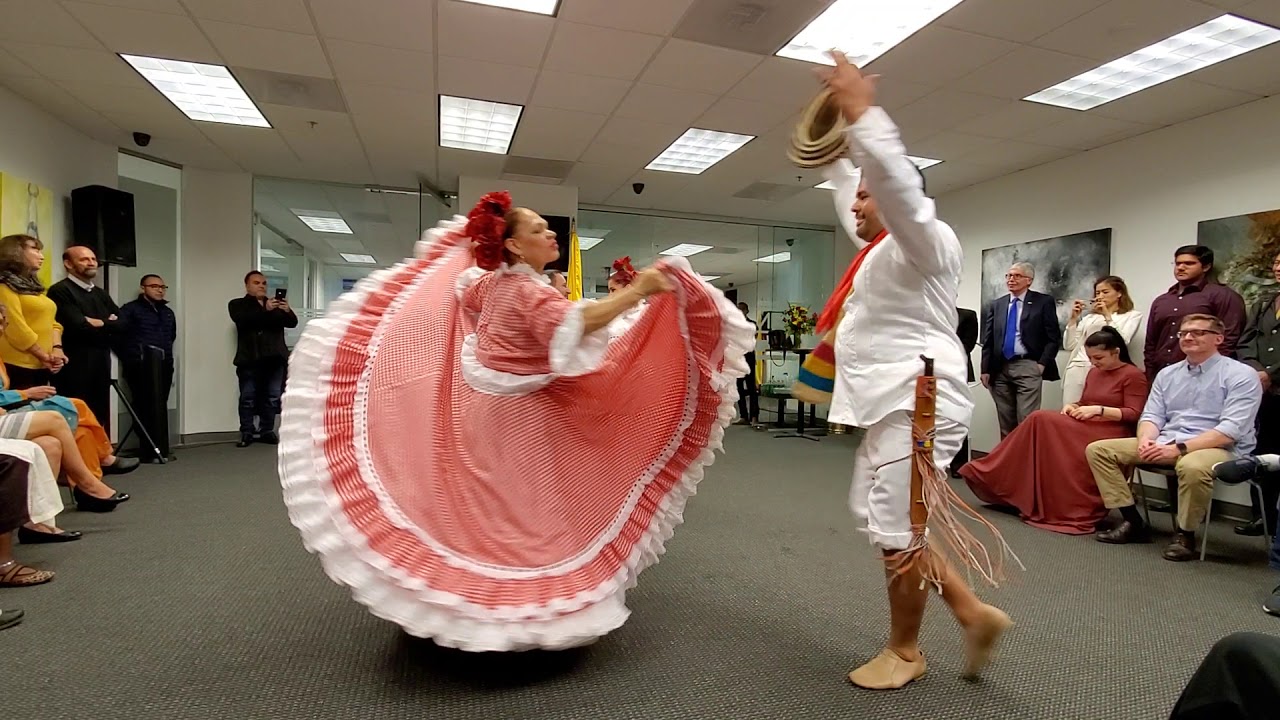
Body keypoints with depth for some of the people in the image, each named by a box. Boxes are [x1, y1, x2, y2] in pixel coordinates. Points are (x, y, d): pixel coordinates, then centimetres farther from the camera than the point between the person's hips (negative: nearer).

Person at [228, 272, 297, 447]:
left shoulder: (276, 305, 18)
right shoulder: (237, 304, 8)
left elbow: (292, 323, 5)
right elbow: (242, 320, -14)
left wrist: (287, 311, -17)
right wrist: (265, 310, -27)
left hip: (274, 358, 3)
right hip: (250, 359, -3)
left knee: (272, 398, 5)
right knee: (248, 398, 1)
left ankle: (266, 431, 13)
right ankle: (247, 433, 8)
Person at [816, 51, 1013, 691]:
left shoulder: (924, 240, -7)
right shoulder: (884, 246, 20)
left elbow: (898, 186, -27)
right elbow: (853, 192, 35)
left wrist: (862, 115, -27)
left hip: (916, 403, -11)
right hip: (890, 403, 11)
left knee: (898, 529, -3)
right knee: (876, 517, 14)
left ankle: (904, 650, 17)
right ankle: (974, 613, 25)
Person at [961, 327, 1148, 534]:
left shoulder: (1133, 376, -3)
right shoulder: (1094, 373, 21)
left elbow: (1134, 415, -11)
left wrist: (1099, 410, -21)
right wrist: (1072, 406, 3)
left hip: (1113, 433, -7)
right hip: (1086, 427, 8)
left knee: (1045, 422, -28)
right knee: (1041, 421, -22)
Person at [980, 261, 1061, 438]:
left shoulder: (1044, 302, 3)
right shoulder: (995, 305, 13)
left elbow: (1054, 337, 0)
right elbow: (988, 340, 11)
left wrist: (1042, 363, -9)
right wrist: (986, 369, 5)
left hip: (1028, 367, -4)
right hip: (1000, 369, 4)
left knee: (1027, 420, -9)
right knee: (1005, 422, 8)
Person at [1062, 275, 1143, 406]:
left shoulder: (1132, 315, 11)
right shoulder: (1089, 316, 21)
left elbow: (1122, 343, -5)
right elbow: (1069, 346, 14)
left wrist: (1108, 316, -6)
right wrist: (1073, 318, 6)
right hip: (1077, 369, 4)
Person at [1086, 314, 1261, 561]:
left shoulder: (1240, 375, -5)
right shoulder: (1167, 374, 13)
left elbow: (1231, 429, -16)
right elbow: (1152, 416, 9)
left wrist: (1180, 448, -26)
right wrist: (1146, 440, -15)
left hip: (1218, 448, -6)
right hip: (1165, 444, 6)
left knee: (1192, 466, -42)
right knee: (1098, 449, -8)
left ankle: (1185, 534, -14)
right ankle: (1133, 522, -5)